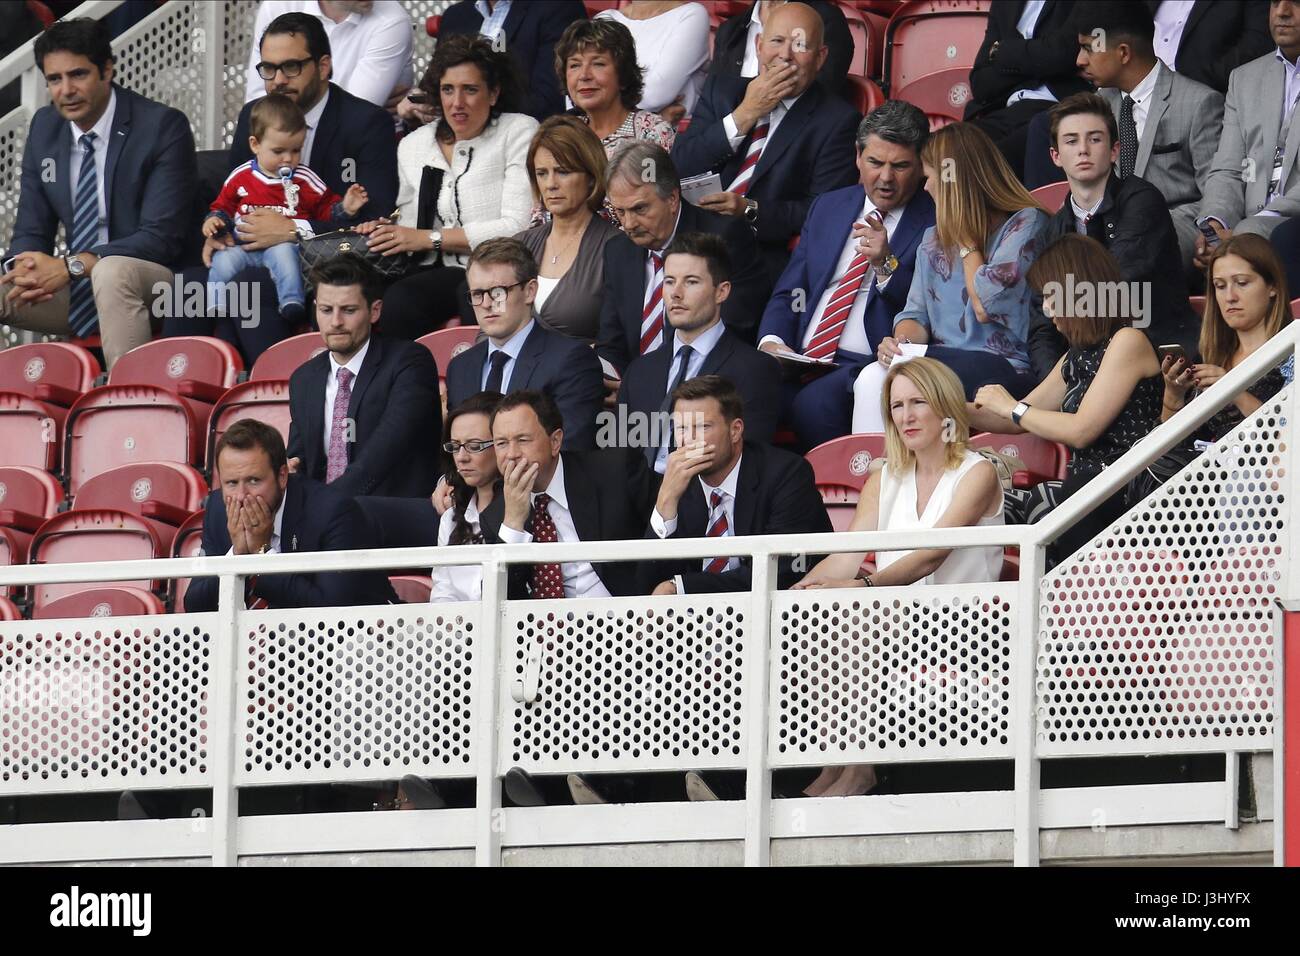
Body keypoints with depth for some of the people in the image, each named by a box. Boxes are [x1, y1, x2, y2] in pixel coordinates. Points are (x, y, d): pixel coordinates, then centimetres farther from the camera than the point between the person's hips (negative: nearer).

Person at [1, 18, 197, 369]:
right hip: (78, 290, 6)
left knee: (111, 271, -38)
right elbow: (30, 230, 9)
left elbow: (161, 237, -17)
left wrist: (72, 266, -27)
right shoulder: (44, 127, 7)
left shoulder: (163, 127, -12)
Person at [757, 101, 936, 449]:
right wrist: (771, 340, 1)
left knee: (812, 404, -36)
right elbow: (788, 293, 22)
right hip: (798, 358, 5)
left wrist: (887, 265, -20)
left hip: (869, 365, -5)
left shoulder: (936, 222, 3)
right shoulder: (827, 208, 21)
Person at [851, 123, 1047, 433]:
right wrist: (902, 341, -7)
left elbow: (985, 305, -11)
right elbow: (916, 314, 17)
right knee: (872, 378, -27)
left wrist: (965, 239, 1)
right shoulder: (934, 239, 22)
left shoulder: (1026, 223, -1)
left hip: (1003, 370, -6)